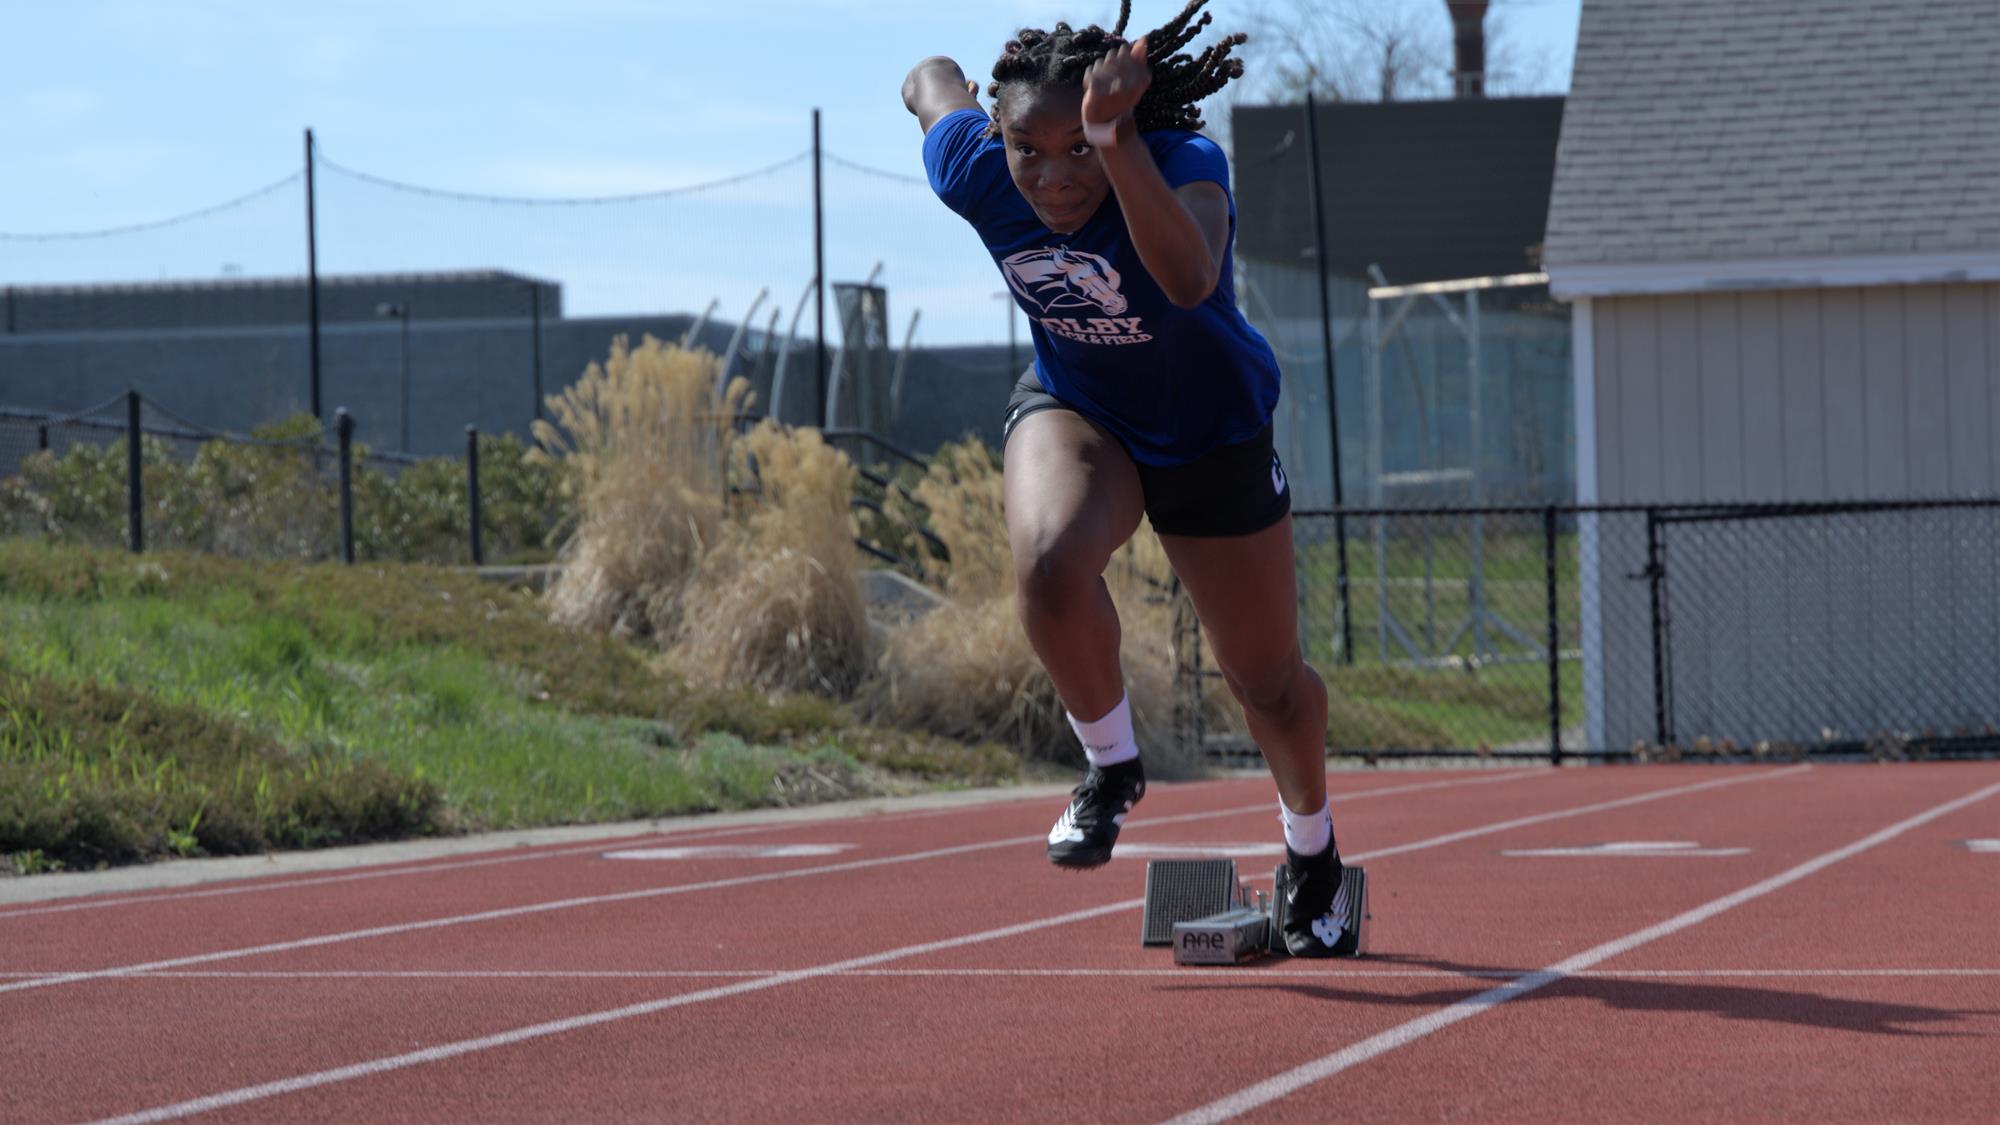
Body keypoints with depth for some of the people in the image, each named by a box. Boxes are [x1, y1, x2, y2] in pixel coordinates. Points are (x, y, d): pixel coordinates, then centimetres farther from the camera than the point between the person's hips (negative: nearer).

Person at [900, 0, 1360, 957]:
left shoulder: (1185, 169, -36)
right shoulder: (975, 172, -24)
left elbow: (1191, 282, -58)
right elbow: (932, 79, -1)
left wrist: (1119, 147, -66)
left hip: (1211, 437, -2)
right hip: (1072, 410, 2)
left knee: (1270, 684, 11)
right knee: (1049, 564, -33)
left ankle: (1312, 850, 44)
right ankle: (1109, 763, -4)